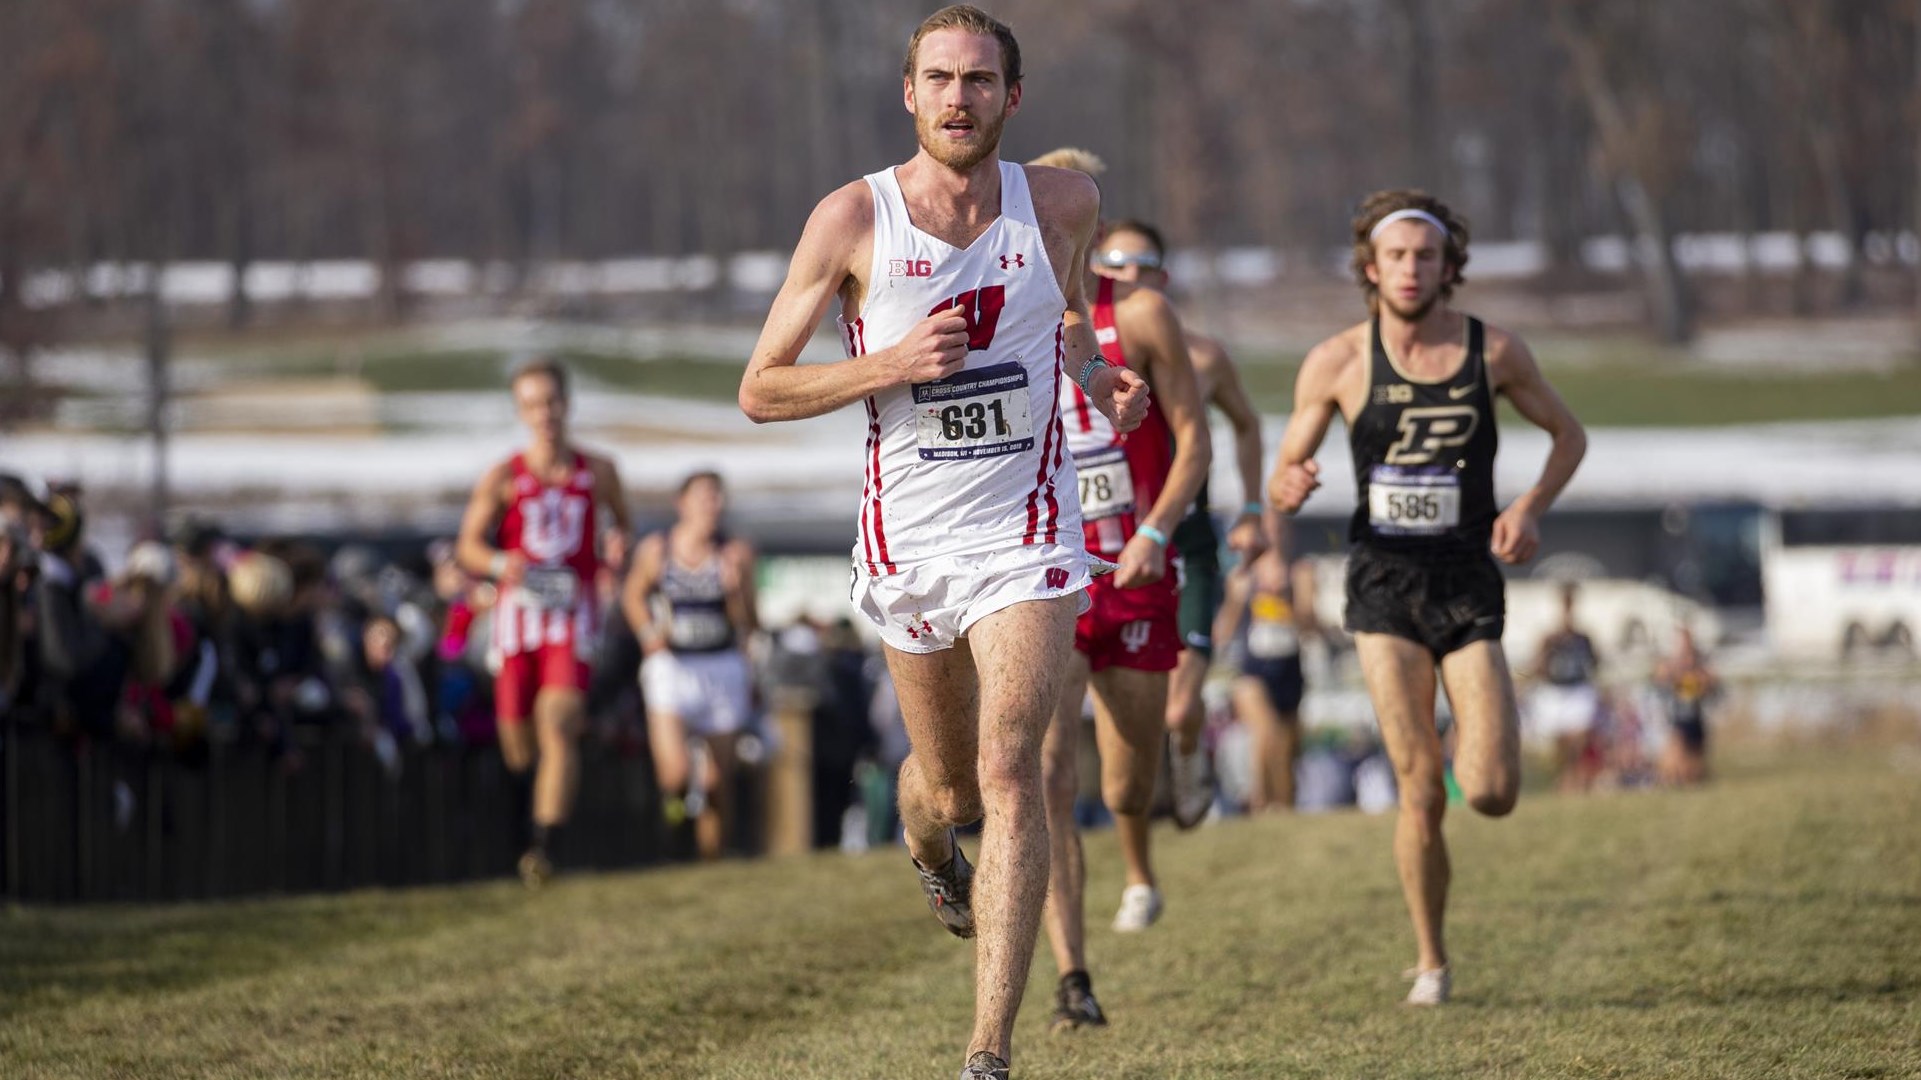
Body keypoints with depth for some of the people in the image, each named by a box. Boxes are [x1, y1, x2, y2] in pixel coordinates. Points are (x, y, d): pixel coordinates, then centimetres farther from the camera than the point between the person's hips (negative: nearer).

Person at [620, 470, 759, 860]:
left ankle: (712, 858, 20)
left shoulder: (735, 553, -3)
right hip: (671, 667, -1)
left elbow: (748, 625, 1)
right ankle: (675, 791, 19)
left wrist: (734, 590, -16)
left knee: (719, 781, 5)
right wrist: (648, 632, 1)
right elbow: (633, 595, 14)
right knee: (674, 772, -17)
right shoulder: (655, 550, -3)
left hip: (722, 667, 1)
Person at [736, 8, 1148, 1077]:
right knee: (948, 787, 13)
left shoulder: (1062, 204, -1)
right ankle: (932, 850, 54)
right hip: (909, 537, 1)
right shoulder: (853, 220, -8)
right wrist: (890, 365, -18)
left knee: (1009, 773, -15)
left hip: (1026, 535, -1)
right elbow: (761, 389, -4)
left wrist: (1098, 375, 3)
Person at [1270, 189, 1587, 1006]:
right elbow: (1283, 475, 5)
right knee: (1421, 793, -9)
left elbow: (1568, 434, 14)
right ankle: (1431, 962, 9)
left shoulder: (1494, 352, -1)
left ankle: (1478, 747, 28)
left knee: (1492, 795, -10)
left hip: (1469, 584, 1)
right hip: (1385, 583, -1)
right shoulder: (1338, 363, -2)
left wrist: (1531, 509, -4)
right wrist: (1289, 489, -20)